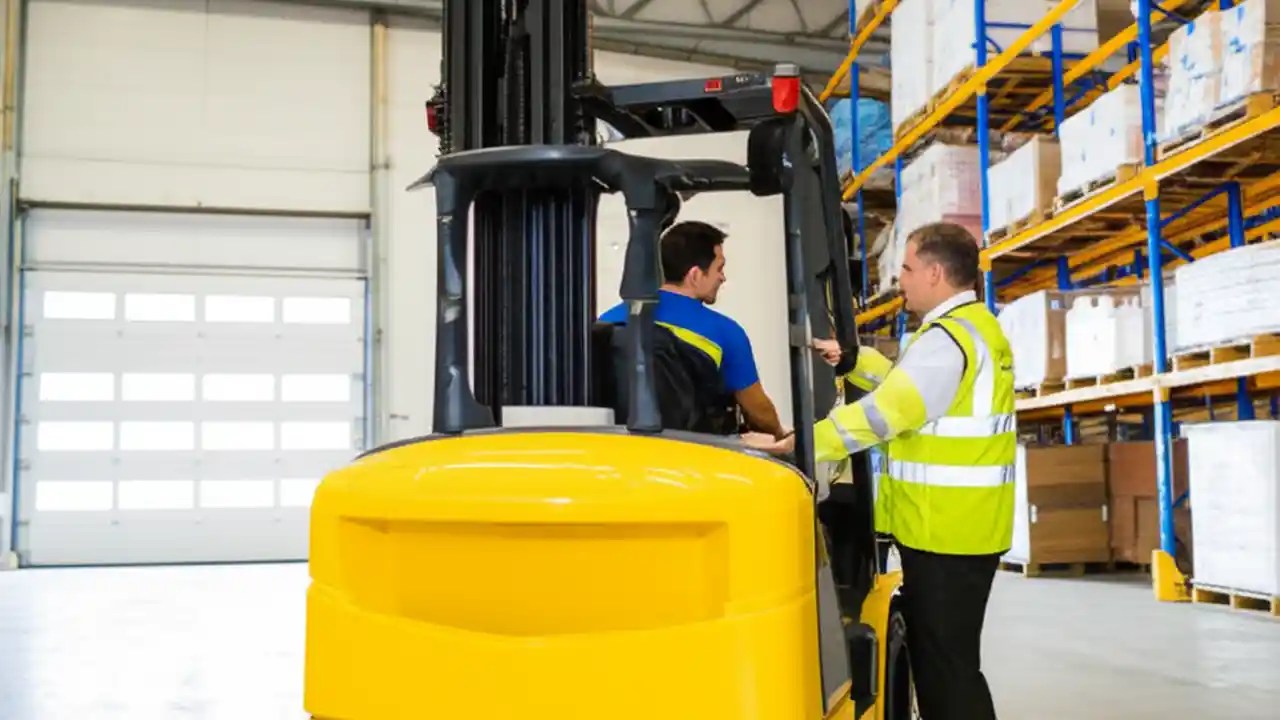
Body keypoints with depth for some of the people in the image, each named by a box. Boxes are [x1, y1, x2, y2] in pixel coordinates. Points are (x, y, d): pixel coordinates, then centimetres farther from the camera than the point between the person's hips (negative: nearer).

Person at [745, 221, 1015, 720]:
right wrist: (852, 362, 16)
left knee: (947, 664, -2)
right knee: (938, 656, 19)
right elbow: (907, 384, 24)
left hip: (944, 529, -10)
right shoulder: (974, 326, 16)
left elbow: (884, 413, -25)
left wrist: (799, 444, -25)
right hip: (960, 525, 10)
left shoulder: (948, 337, -18)